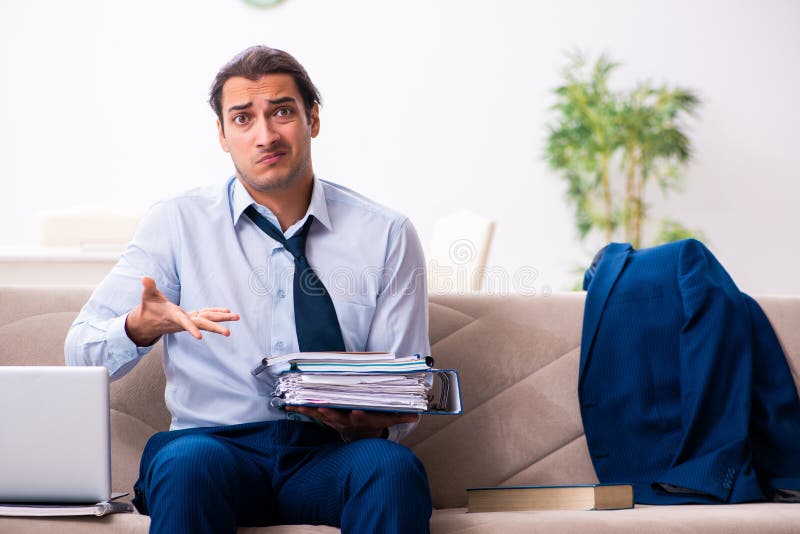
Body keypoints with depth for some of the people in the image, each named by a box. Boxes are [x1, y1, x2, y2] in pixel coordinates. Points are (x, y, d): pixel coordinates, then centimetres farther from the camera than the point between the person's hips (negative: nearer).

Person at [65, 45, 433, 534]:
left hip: (332, 453, 1)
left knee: (392, 467, -32)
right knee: (187, 461, -35)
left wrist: (369, 423, -16)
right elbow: (81, 352, 5)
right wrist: (141, 328, -19)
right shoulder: (178, 223, 7)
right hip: (217, 442, 0)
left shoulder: (387, 235, 7)